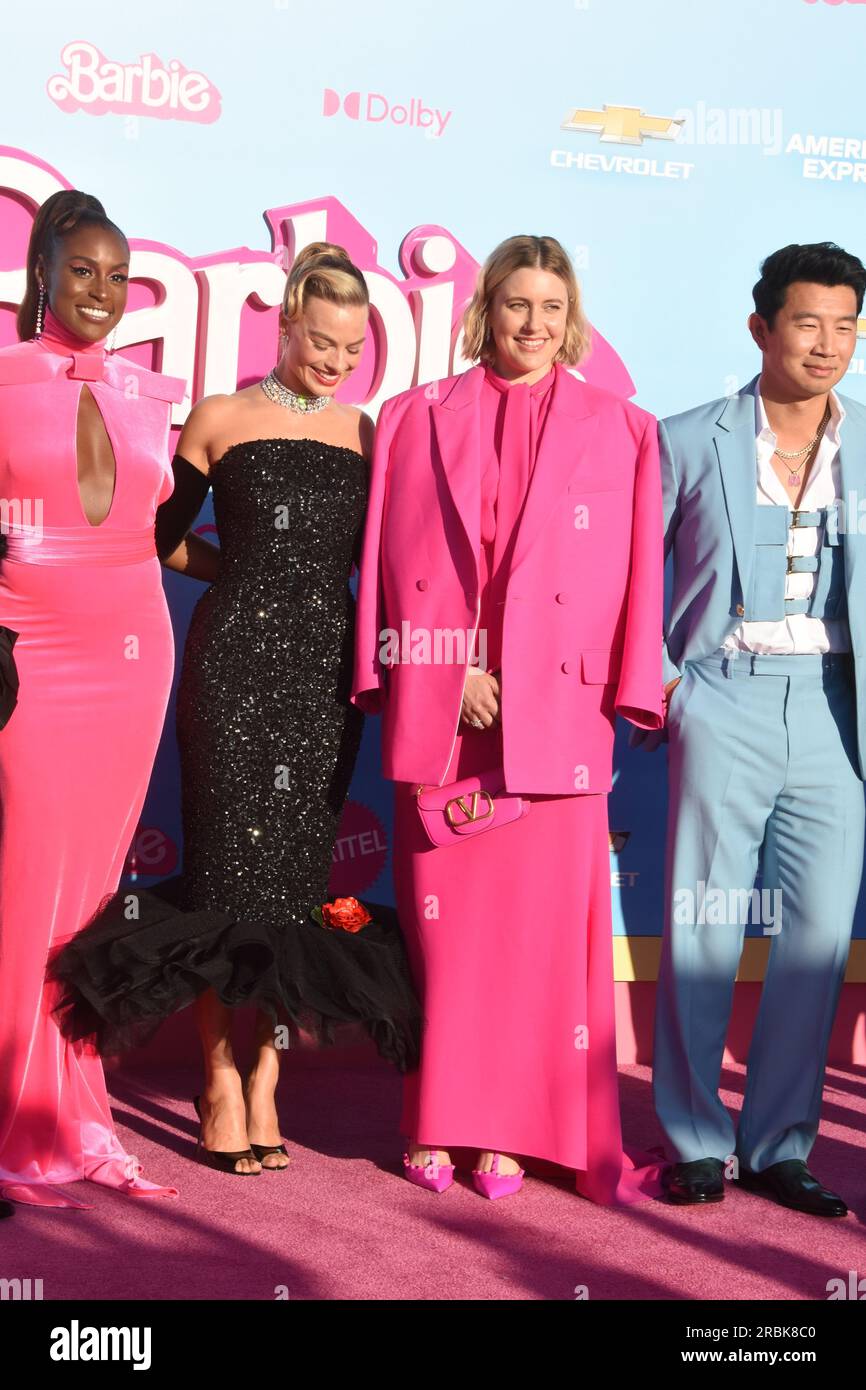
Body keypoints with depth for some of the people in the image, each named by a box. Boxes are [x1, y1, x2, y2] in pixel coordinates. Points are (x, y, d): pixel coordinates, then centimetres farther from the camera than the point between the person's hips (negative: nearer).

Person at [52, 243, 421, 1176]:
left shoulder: (363, 432, 11)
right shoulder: (221, 418, 5)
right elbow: (164, 537, 10)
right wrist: (248, 573, 5)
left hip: (327, 665, 3)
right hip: (236, 657, -2)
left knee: (298, 870, 2)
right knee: (230, 863, -3)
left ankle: (265, 1075, 10)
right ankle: (221, 1080, 5)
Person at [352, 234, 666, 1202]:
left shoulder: (619, 431, 10)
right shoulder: (417, 419, 11)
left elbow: (629, 578, 5)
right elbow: (396, 561, 5)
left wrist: (564, 687, -4)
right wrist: (458, 673, -6)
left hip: (555, 710, 0)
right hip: (437, 709, 1)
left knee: (542, 913, -2)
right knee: (441, 912, 3)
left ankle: (516, 1128, 6)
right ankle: (437, 1123, 12)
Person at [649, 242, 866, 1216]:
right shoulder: (690, 441, 4)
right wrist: (656, 677, 1)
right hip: (725, 706, -2)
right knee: (703, 925, 1)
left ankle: (778, 1146, 15)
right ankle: (694, 1143, 14)